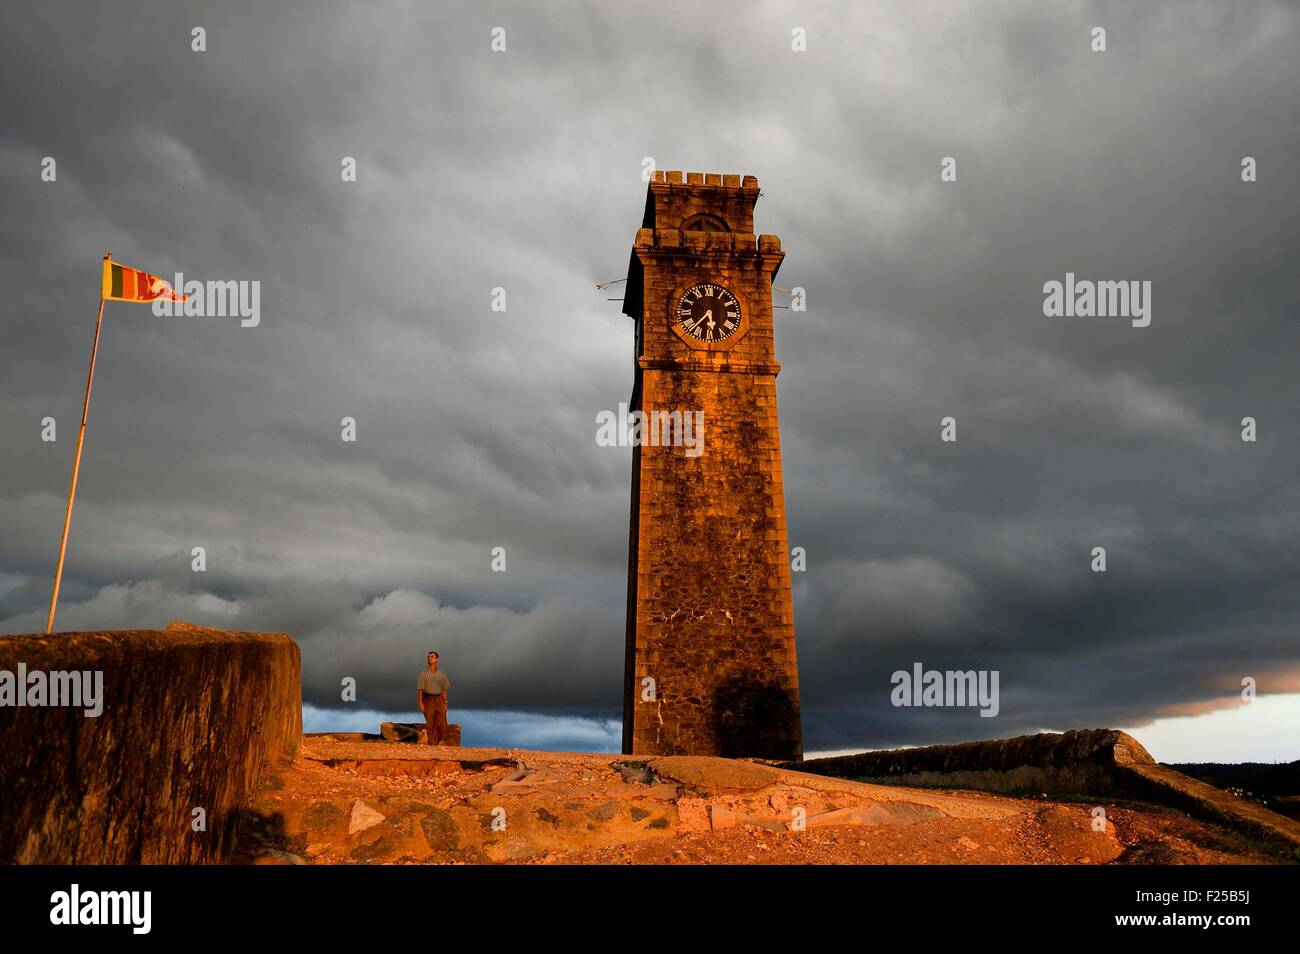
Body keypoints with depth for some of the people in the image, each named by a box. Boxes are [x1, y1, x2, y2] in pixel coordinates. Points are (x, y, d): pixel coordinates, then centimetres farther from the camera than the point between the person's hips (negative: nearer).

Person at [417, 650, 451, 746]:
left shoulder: (442, 674, 7)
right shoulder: (423, 673, -2)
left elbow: (444, 690, 9)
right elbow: (420, 690, -4)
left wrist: (445, 704, 4)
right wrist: (421, 704, -12)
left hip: (439, 700, 3)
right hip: (428, 700, -3)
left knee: (442, 726, -3)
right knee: (431, 726, -5)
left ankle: (437, 743, 20)